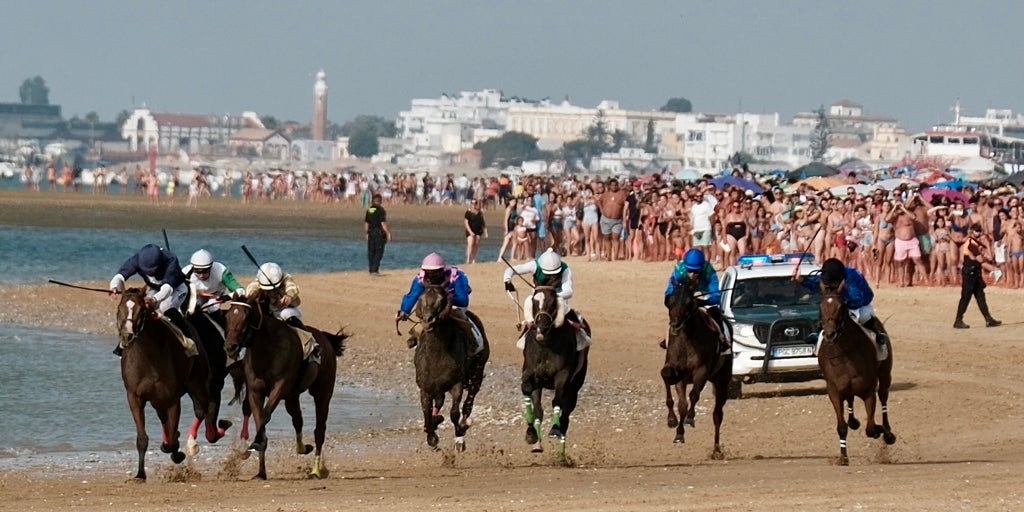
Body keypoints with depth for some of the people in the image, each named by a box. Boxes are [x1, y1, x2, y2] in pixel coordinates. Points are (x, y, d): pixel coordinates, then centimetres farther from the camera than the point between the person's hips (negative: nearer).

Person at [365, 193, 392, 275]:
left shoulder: (369, 210, 7)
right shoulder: (380, 210, -12)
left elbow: (366, 223, 12)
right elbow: (383, 223, -16)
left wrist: (367, 233, 21)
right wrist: (388, 233, -10)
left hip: (371, 232, 6)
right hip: (379, 233, -6)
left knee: (371, 252, 10)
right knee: (378, 252, -1)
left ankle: (371, 270, 13)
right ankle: (374, 270, -8)